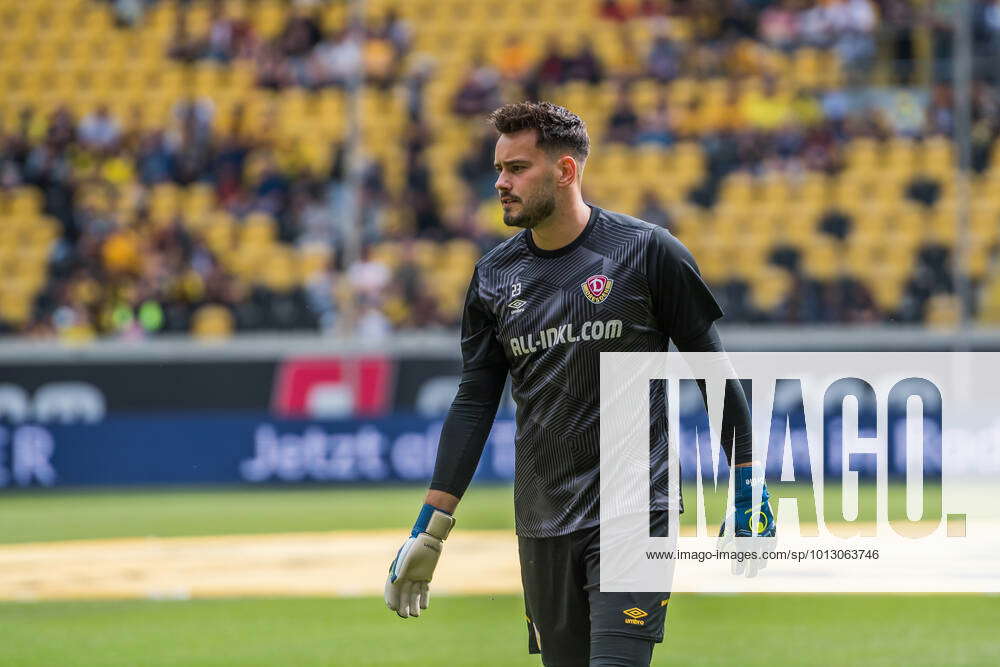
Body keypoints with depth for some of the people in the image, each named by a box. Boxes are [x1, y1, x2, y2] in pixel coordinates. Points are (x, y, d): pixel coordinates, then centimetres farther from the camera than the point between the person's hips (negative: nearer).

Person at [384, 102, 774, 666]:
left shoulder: (646, 251, -4)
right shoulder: (495, 276, 8)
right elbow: (475, 403, 10)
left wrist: (749, 487, -1)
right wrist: (430, 530, 5)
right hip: (543, 524, 5)